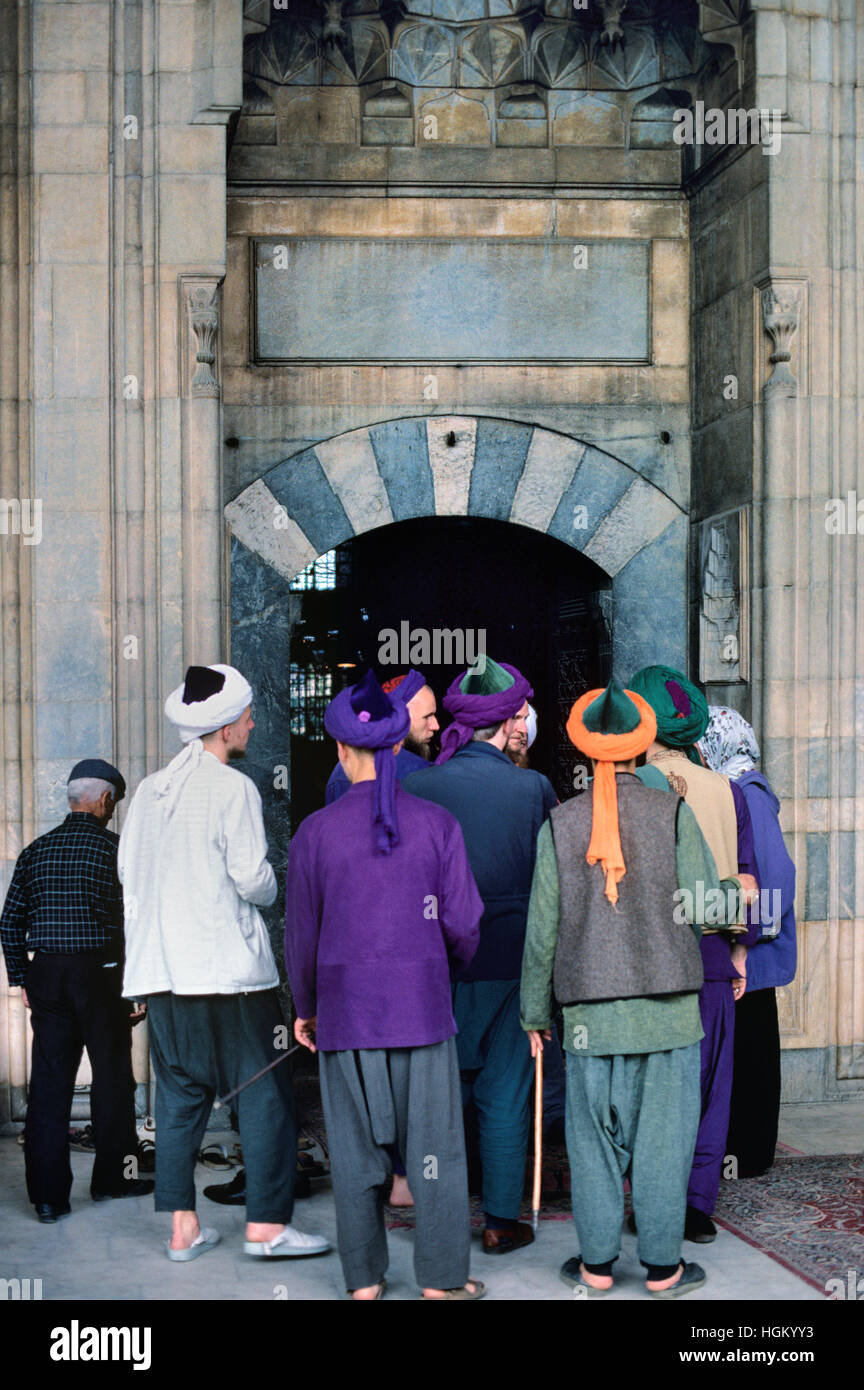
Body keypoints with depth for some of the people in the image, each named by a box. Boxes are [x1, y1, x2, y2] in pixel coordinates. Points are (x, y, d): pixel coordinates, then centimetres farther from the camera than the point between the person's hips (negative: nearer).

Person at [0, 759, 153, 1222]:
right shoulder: (115, 849, -6)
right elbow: (134, 922, -8)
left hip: (46, 976, 4)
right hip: (101, 975, -4)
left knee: (48, 1085, 4)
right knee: (112, 1078, 12)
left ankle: (48, 1196, 3)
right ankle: (111, 1176, 23)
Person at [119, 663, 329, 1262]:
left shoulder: (149, 791, 10)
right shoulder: (233, 789, -9)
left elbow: (128, 871, 13)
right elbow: (252, 878, -13)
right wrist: (272, 887, 9)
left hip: (160, 968, 7)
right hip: (230, 967, -7)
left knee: (180, 1097, 10)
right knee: (265, 1095, 1)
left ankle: (182, 1228, 10)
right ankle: (266, 1224, 0)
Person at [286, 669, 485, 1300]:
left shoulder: (316, 831, -4)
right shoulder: (437, 824, -4)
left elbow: (302, 934, 2)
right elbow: (462, 922, -2)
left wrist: (305, 1007, 16)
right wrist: (453, 966, 20)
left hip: (347, 1009, 0)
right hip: (423, 1008, 0)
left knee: (357, 1150, 10)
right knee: (434, 1146, 7)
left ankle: (365, 1280, 17)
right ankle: (442, 1280, 14)